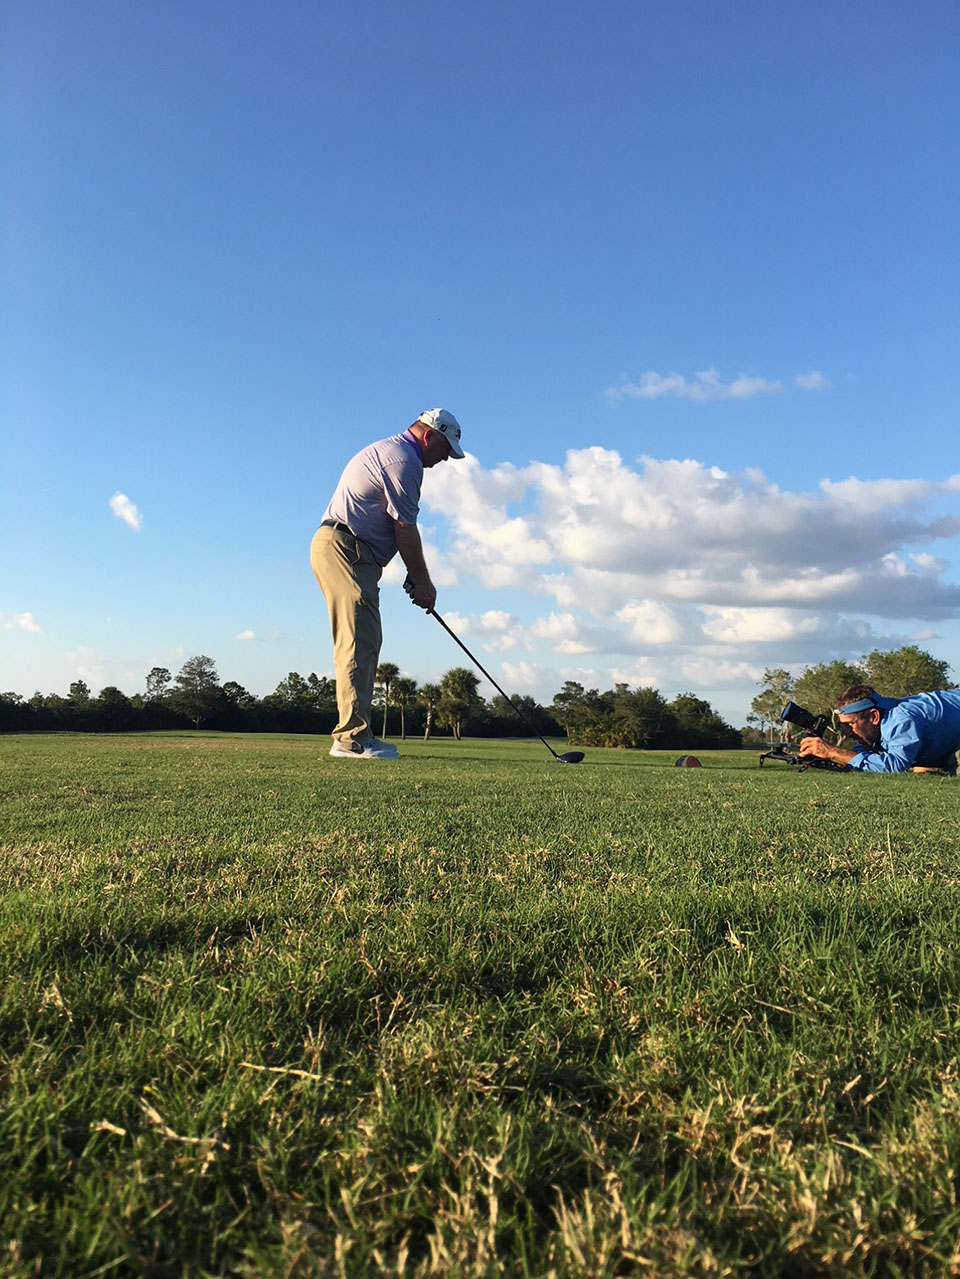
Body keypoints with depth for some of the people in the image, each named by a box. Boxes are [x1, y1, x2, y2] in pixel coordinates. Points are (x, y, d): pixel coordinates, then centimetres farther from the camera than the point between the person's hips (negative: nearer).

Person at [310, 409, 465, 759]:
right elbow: (405, 529, -11)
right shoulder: (404, 459, -9)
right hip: (345, 549, -11)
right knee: (359, 643, -15)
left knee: (363, 644, 8)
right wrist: (423, 583, -2)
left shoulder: (387, 451, 25)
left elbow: (398, 527, 23)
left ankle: (353, 734, 9)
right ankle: (353, 737, -17)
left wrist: (416, 578, 17)